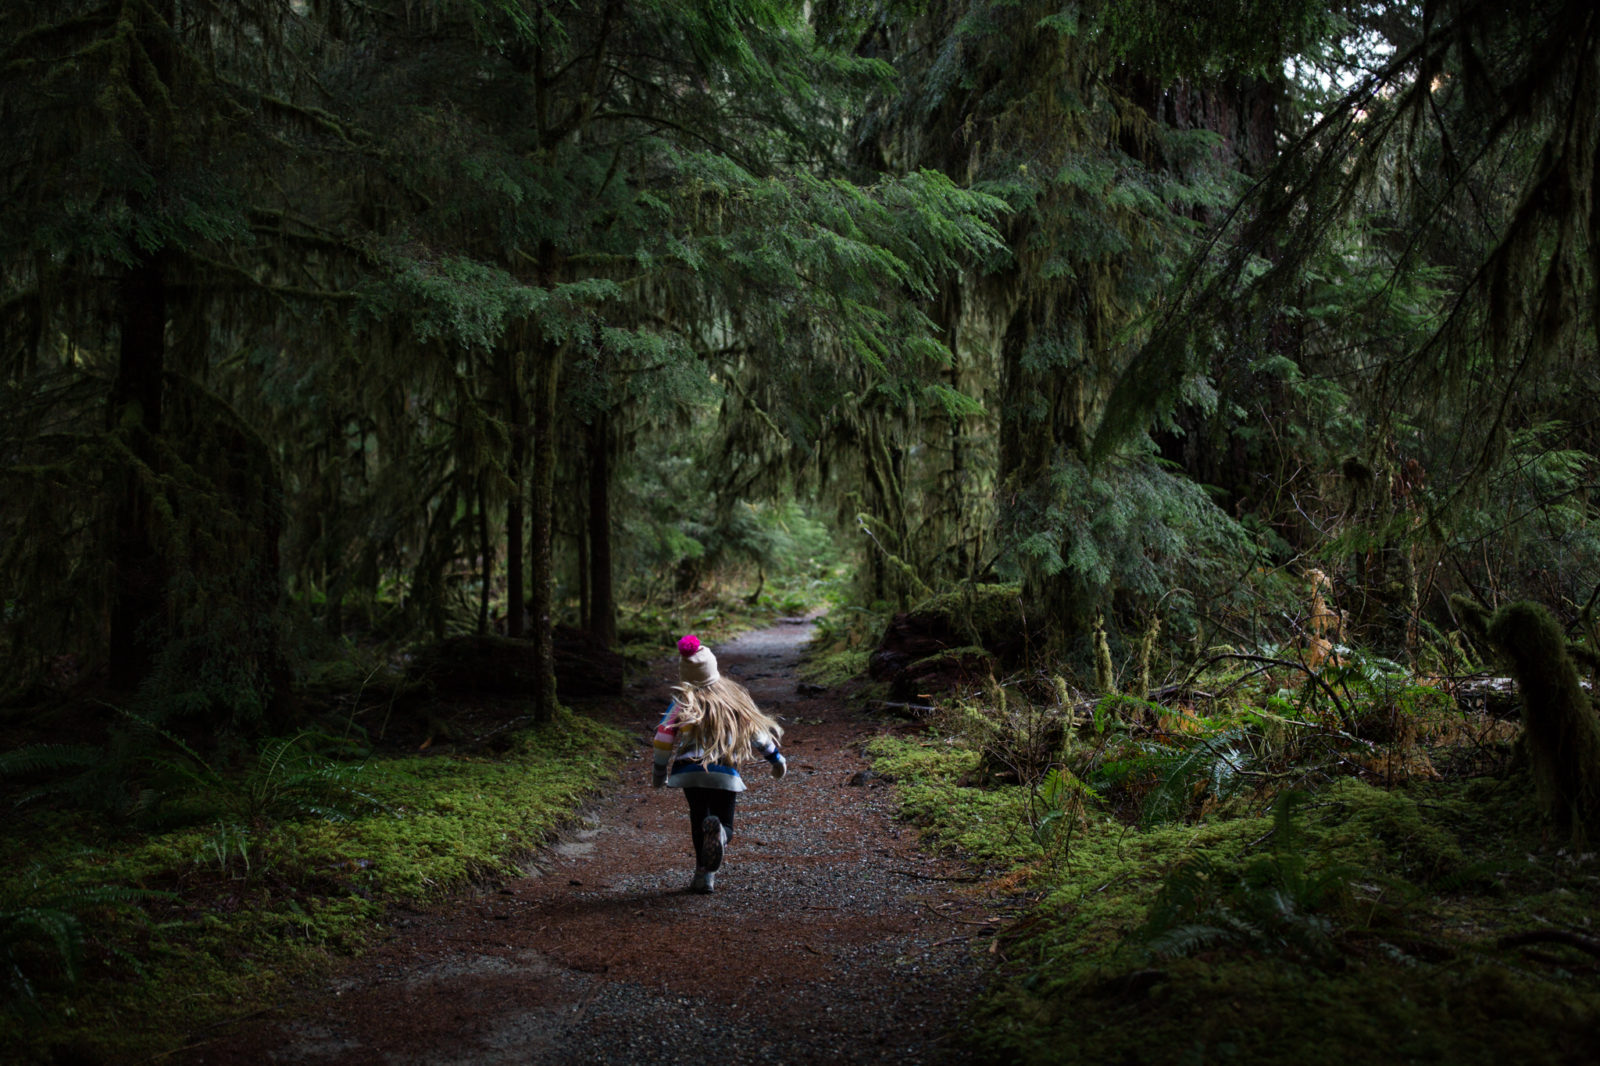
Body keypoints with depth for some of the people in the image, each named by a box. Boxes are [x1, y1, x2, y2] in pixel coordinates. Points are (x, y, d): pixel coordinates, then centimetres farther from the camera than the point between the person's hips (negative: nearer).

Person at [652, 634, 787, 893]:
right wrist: (775, 756, 28)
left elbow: (664, 735, -1)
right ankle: (718, 832, -29)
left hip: (689, 771, -1)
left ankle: (704, 874, 0)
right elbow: (754, 727, 16)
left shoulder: (684, 701, 3)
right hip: (725, 774, 1)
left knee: (698, 818, 16)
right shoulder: (732, 696, 10)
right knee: (725, 823, 10)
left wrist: (659, 770, 11)